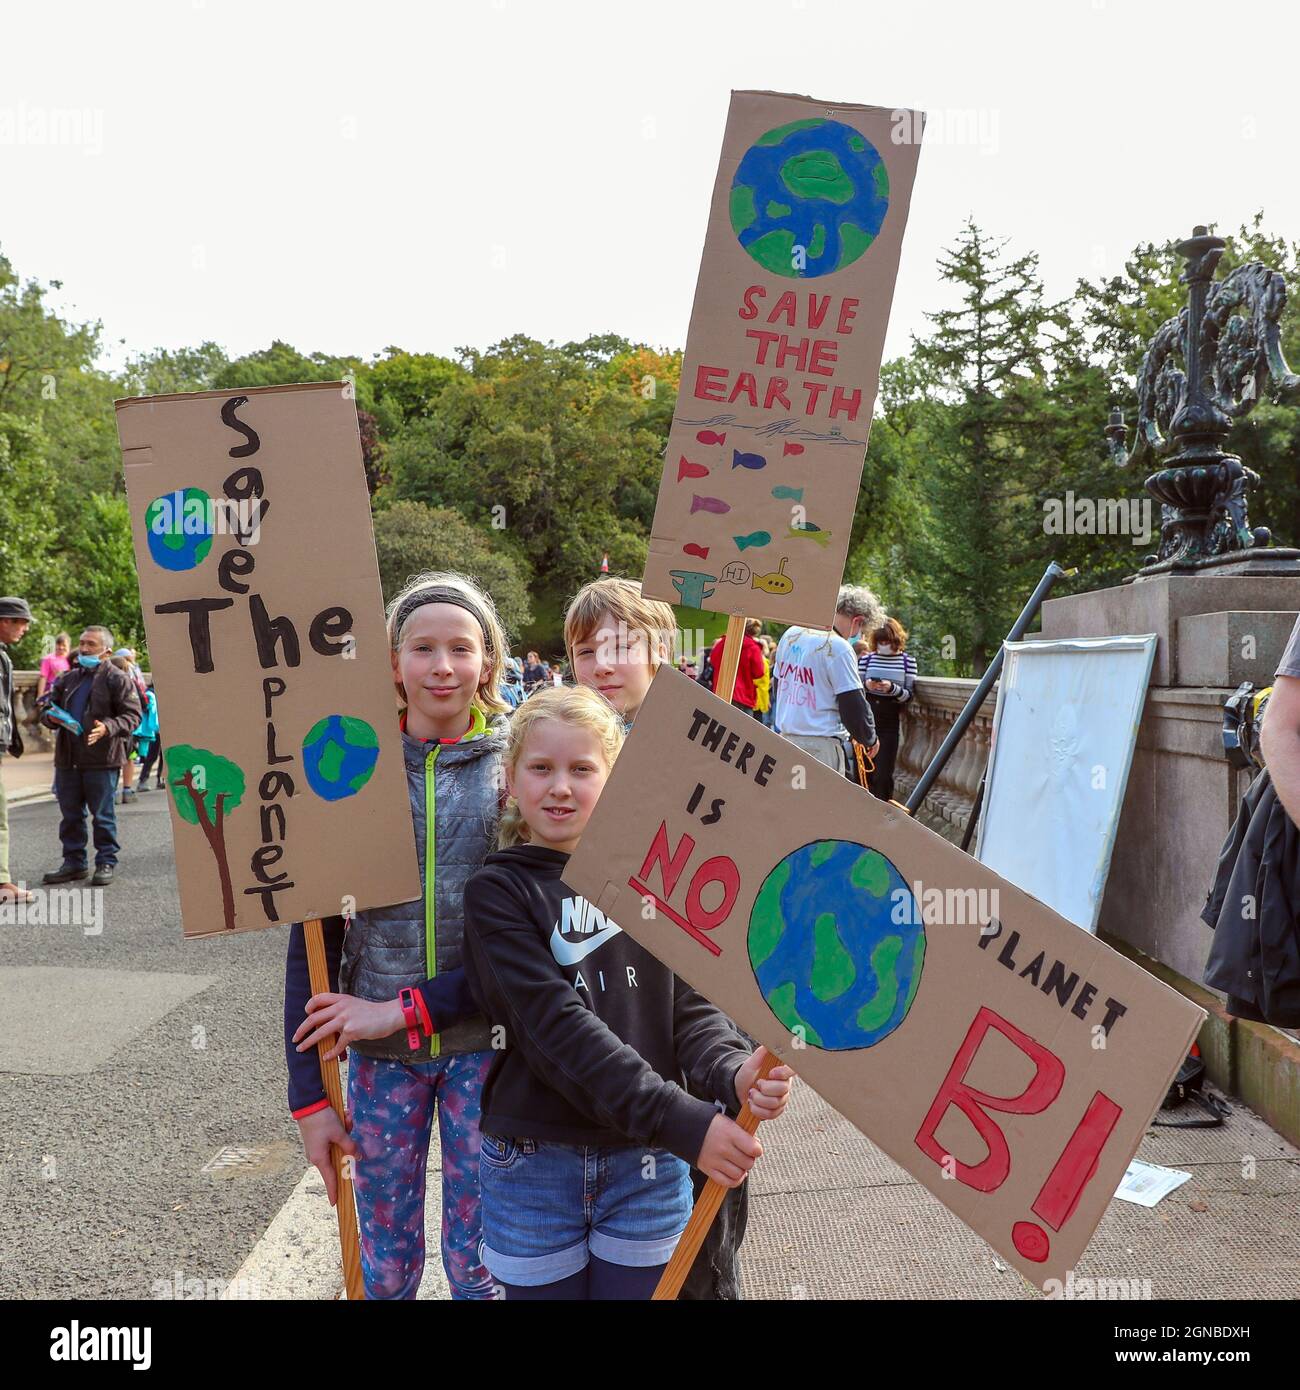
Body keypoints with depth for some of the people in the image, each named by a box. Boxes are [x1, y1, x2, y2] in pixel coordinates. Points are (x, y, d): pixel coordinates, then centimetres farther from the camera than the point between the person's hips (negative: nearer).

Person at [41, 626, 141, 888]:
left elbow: (132, 715, -9)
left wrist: (108, 728, -25)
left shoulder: (117, 679, -4)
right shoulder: (69, 678, 14)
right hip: (67, 758, 6)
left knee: (103, 814, 2)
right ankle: (74, 863, 22)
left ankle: (106, 863, 12)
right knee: (70, 814, 12)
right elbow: (48, 702, 21)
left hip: (102, 759, -6)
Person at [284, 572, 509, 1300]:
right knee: (384, 1261, 14)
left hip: (485, 1042, -1)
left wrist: (407, 1010, -13)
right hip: (378, 1052, 1)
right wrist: (309, 1094, -1)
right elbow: (313, 935, 1)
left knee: (479, 1262, 10)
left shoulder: (517, 764, -6)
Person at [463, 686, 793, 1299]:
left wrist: (735, 1073, -24)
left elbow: (688, 1005, -2)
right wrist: (682, 1122, -27)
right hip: (536, 1163, -2)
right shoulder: (497, 891, -8)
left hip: (648, 1164, 2)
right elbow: (557, 1027, -19)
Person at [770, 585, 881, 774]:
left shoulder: (790, 635, 10)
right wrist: (870, 739, 4)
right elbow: (853, 705, -13)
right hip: (820, 744, -8)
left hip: (784, 737, 8)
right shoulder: (838, 647, -14)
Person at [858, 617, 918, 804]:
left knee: (883, 774, -4)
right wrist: (865, 686, -14)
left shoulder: (908, 660, 0)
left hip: (889, 724, -2)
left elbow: (908, 694, -1)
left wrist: (892, 688, -19)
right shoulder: (866, 658, 3)